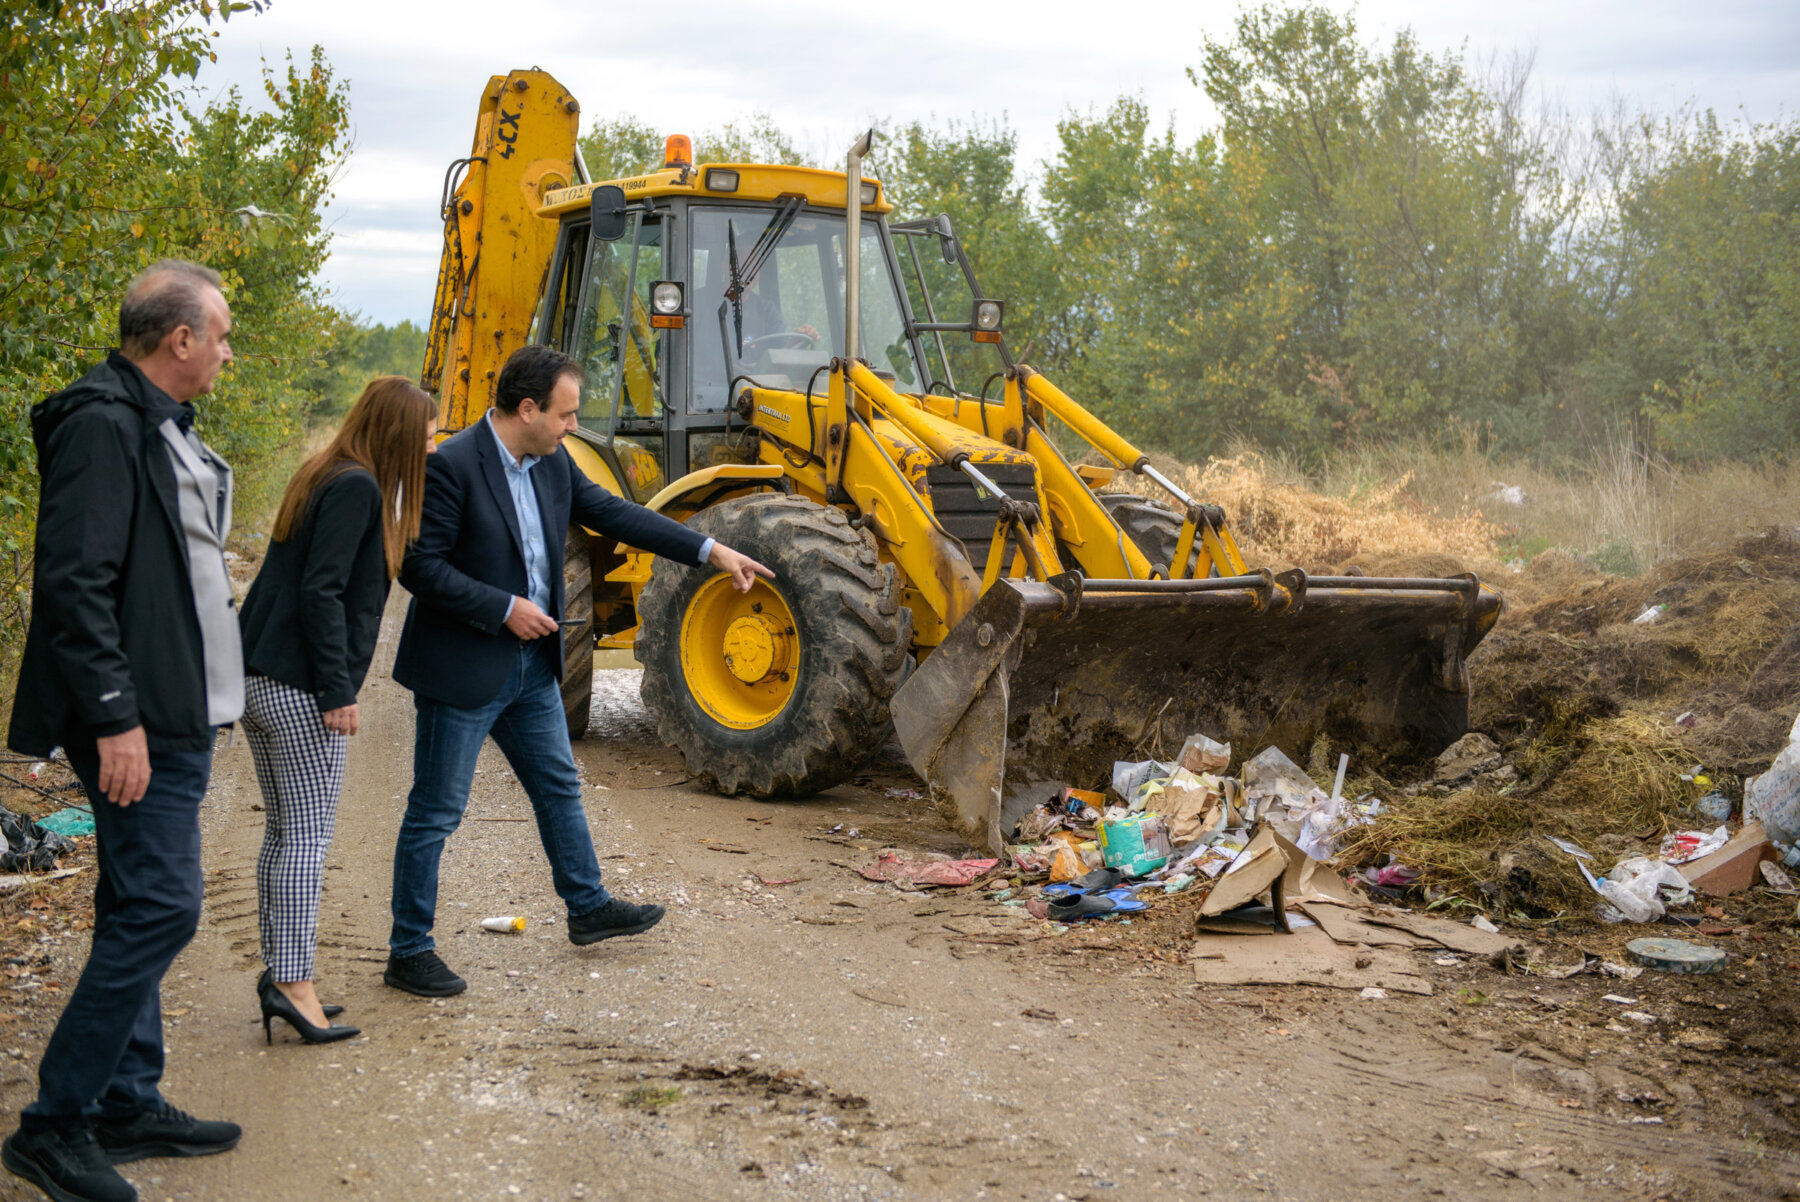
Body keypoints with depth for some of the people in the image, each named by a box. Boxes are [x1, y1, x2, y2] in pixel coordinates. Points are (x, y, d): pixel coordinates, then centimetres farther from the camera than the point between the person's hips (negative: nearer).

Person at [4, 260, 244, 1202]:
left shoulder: (160, 425, 17)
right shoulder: (102, 425, -15)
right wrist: (114, 718, -23)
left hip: (174, 716, 10)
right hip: (137, 726, -10)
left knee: (137, 910, 14)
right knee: (157, 909, -10)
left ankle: (127, 1105, 24)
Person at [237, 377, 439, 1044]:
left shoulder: (325, 476, 15)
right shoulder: (357, 488, -13)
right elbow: (321, 592, -20)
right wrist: (337, 693, -18)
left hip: (259, 681, 10)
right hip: (300, 688, -10)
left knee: (283, 832, 14)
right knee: (307, 837, -5)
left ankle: (278, 972, 20)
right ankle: (291, 982, -5)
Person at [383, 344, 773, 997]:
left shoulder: (551, 462, 4)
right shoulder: (451, 466, -20)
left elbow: (611, 512, 10)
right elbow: (419, 564, -21)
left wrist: (710, 550, 7)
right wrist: (504, 609, -22)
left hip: (531, 664, 8)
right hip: (463, 668, -8)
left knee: (559, 787, 20)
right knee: (435, 812, 1)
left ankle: (589, 907, 37)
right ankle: (408, 953, 12)